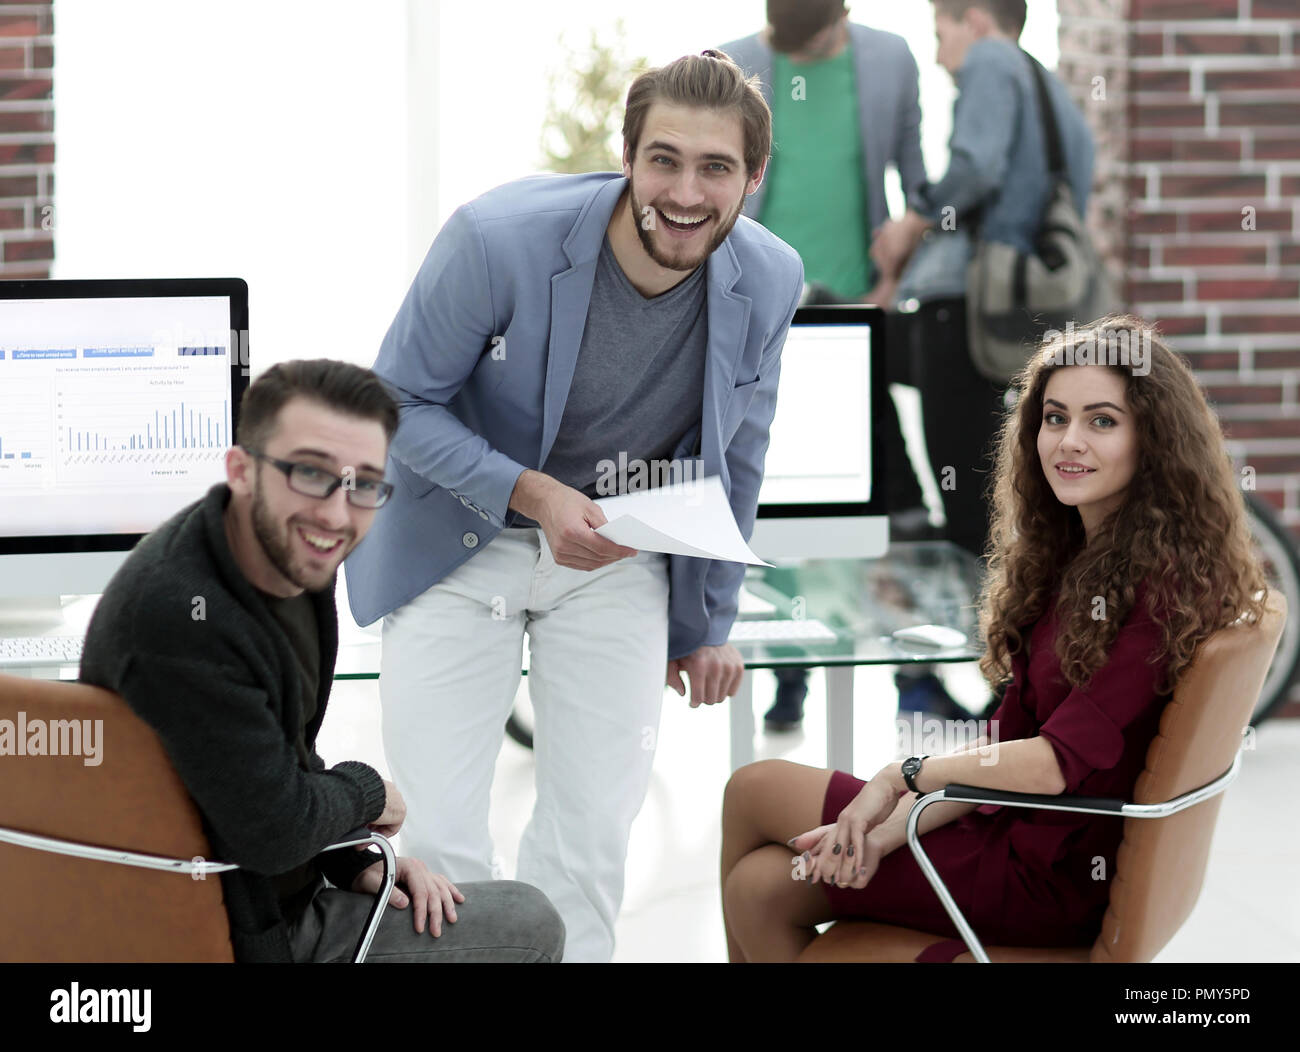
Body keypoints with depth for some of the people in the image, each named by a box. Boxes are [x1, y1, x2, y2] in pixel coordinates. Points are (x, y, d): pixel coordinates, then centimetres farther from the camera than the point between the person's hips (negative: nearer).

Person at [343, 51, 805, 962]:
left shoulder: (769, 283, -11)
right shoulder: (496, 239, -25)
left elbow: (734, 466, 5)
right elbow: (402, 402, -13)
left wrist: (707, 627, 12)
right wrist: (530, 492, -27)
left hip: (619, 560, 3)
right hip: (461, 546, -3)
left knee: (592, 839, 2)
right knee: (436, 837, -4)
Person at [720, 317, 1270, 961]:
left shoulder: (1163, 583, -21)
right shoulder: (1072, 553, 9)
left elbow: (1058, 761, -23)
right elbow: (1010, 738, 6)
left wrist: (902, 776, -11)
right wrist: (889, 830, -7)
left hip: (1057, 877, -8)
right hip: (1020, 829, 8)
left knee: (753, 790, 1)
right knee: (759, 886, -2)